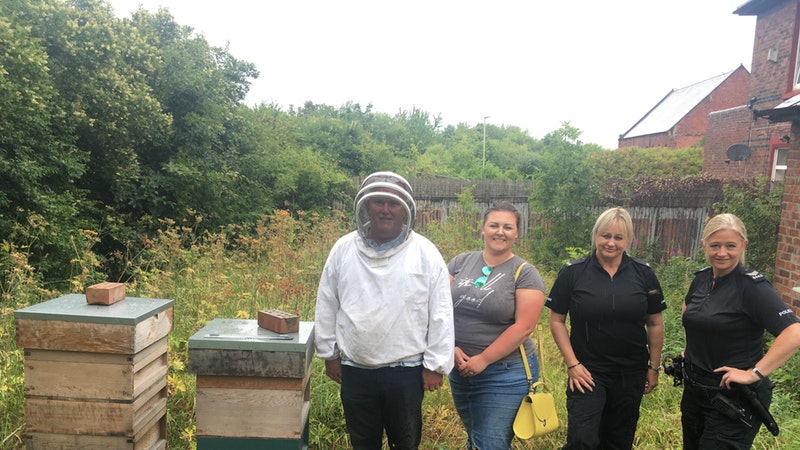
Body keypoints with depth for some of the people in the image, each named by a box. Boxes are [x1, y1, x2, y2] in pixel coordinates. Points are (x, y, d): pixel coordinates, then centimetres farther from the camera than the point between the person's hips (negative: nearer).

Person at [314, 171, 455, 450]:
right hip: (354, 370, 2)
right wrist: (330, 354, 8)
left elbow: (440, 315, -5)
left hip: (407, 371, -2)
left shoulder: (426, 253, -7)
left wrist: (435, 365, -5)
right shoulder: (343, 249, -1)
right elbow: (326, 306, 6)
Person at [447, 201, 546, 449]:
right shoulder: (460, 262, 1)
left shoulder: (525, 273, -10)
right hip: (460, 370, 5)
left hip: (505, 374, -4)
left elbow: (523, 327, -16)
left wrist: (483, 360, -16)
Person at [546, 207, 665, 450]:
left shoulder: (643, 273, -2)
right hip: (587, 373, -2)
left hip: (631, 375, 3)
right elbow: (557, 320, -4)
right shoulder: (573, 272, -8)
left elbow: (655, 323, 6)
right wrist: (572, 364, -9)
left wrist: (654, 367, 6)